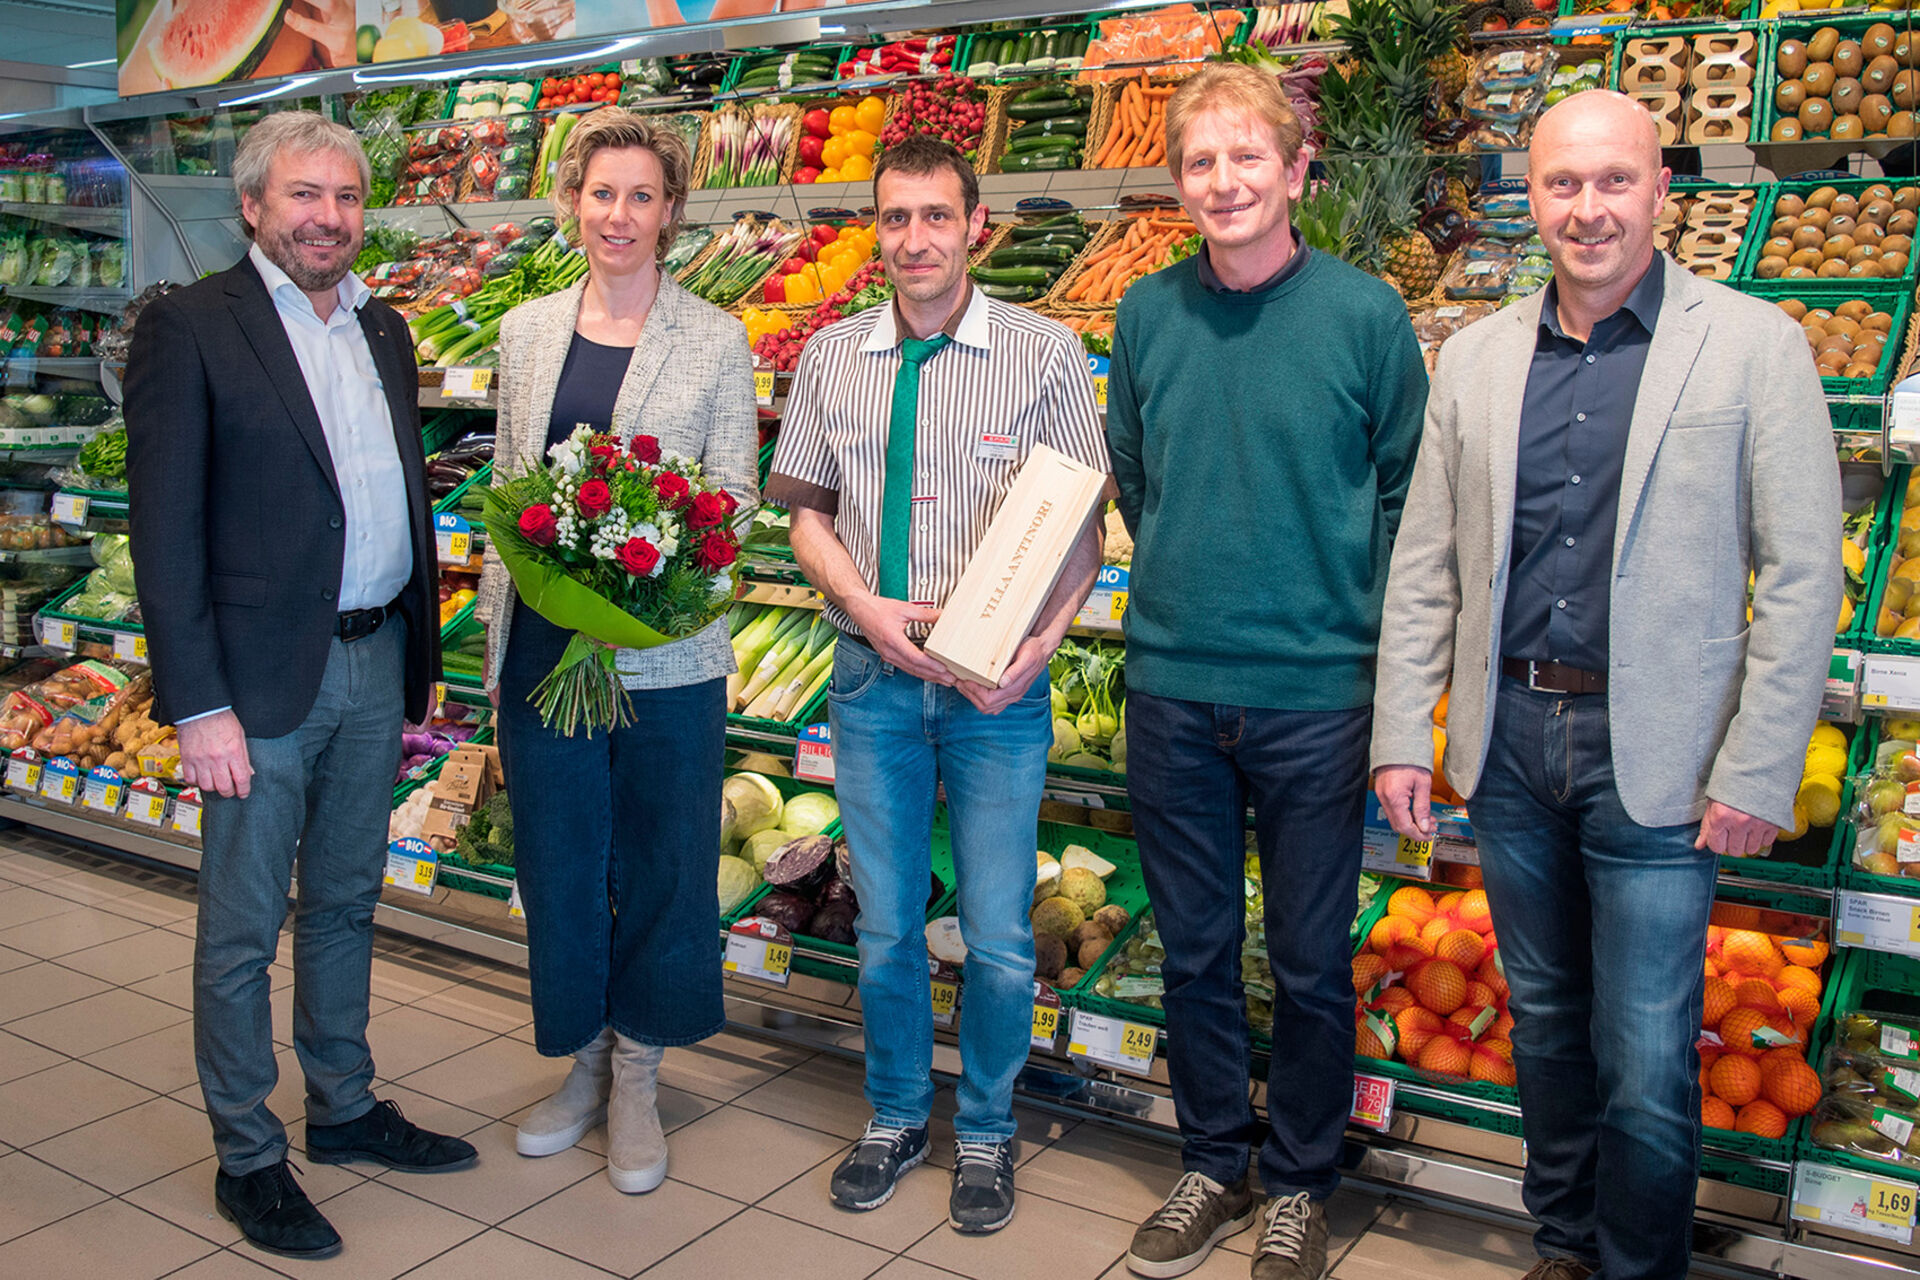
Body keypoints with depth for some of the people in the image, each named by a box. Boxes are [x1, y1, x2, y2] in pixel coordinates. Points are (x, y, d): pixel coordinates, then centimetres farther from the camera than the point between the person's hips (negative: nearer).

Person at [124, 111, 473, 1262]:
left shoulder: (385, 331, 11)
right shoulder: (189, 328, -8)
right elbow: (166, 531, -11)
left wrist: (420, 665, 13)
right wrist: (198, 704, -16)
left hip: (375, 664, 6)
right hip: (263, 678, -6)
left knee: (347, 905, 18)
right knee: (243, 930, 6)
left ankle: (344, 1109, 34)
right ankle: (248, 1158, 22)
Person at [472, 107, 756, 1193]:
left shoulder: (716, 340, -2)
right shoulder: (527, 331, 9)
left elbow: (735, 494, -1)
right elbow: (506, 485, 12)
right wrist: (497, 630, 8)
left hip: (665, 649, -3)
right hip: (543, 644, 3)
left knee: (661, 859, 7)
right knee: (557, 856, 12)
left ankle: (638, 1076, 27)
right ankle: (584, 1063, 33)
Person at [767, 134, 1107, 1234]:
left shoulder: (1043, 352, -4)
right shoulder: (832, 358, 6)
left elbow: (1085, 524, -3)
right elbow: (808, 509, 10)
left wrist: (1042, 639, -19)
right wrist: (866, 605, -8)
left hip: (996, 685, -2)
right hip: (872, 675, 3)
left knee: (999, 935, 5)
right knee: (885, 924, 14)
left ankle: (986, 1132, 28)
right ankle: (896, 1114, 35)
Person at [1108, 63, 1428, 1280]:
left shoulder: (1367, 314, -6)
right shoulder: (1147, 313, 3)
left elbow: (1410, 494, 2)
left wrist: (1354, 620, -2)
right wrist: (1182, 591, 12)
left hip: (1318, 692, -2)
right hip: (1171, 688, 3)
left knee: (1311, 961, 10)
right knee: (1195, 949, 15)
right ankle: (1214, 1164, 34)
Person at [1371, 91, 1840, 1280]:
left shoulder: (1754, 346, -4)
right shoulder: (1476, 356, 7)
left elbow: (1802, 577, -6)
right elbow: (1424, 566, 8)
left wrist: (1758, 775, -10)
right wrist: (1403, 736, 3)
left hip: (1656, 759, -3)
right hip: (1510, 737, 4)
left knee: (1644, 1060, 2)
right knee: (1544, 1021, 17)